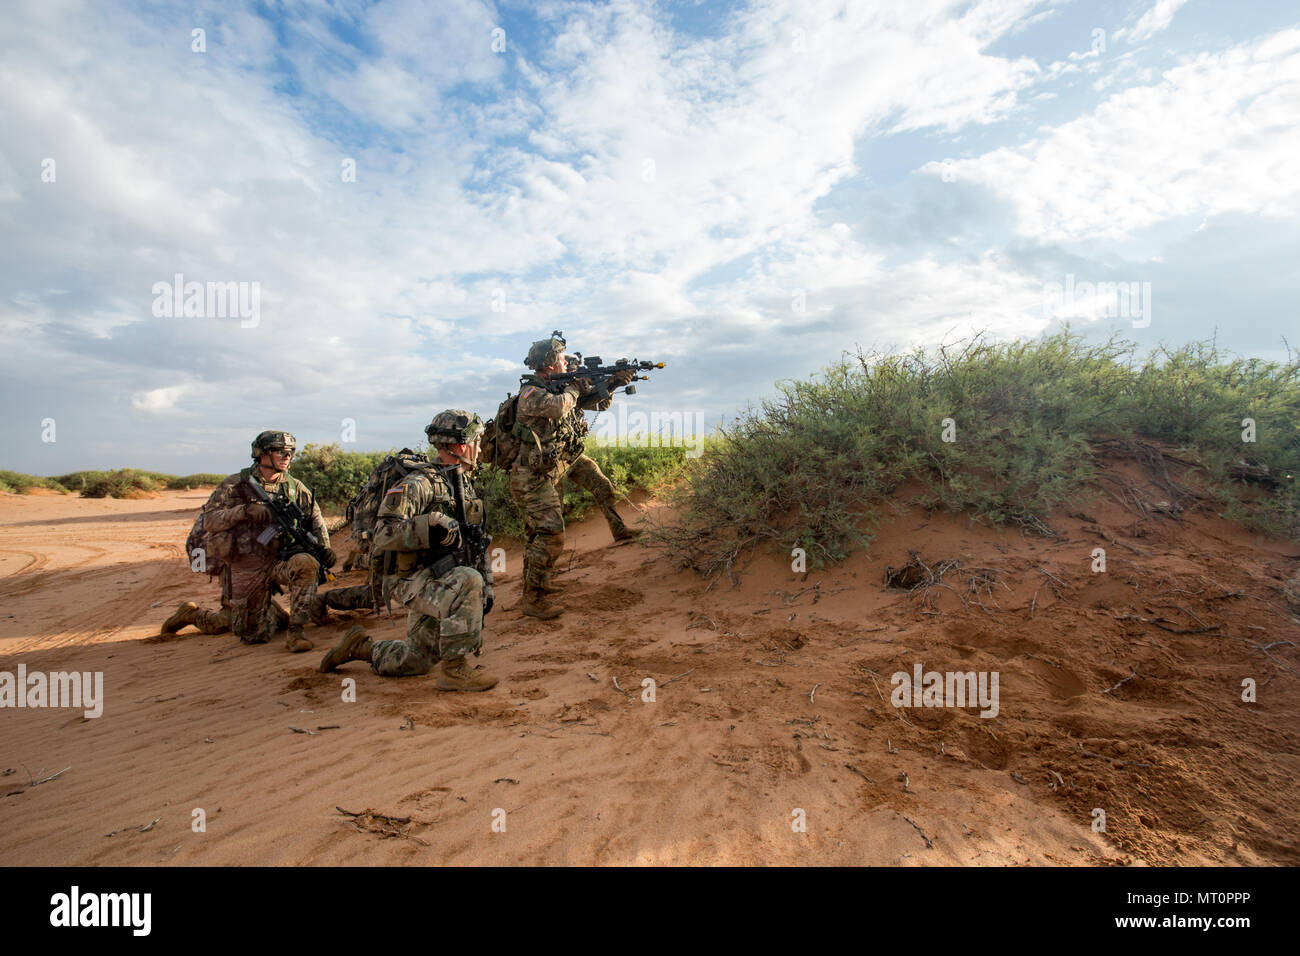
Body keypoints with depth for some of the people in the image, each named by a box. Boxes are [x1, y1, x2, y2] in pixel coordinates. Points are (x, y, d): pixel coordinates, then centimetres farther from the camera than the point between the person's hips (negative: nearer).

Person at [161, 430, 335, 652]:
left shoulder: (295, 487, 3)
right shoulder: (236, 484, -6)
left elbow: (315, 515, 16)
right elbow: (209, 520, -9)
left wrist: (324, 546, 4)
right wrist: (244, 510, -24)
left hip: (278, 562, 3)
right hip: (245, 568, -3)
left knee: (306, 564, -32)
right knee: (254, 635, 4)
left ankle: (295, 632, -19)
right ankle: (195, 614, 32)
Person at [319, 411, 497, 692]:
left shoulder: (467, 487, 12)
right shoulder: (419, 484, -16)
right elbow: (383, 535, -25)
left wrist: (487, 585, 15)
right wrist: (430, 526, -36)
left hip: (443, 582, 8)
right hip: (416, 579, -8)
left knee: (416, 662, 15)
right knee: (467, 582, -37)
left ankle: (360, 646, 36)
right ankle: (453, 669, -25)